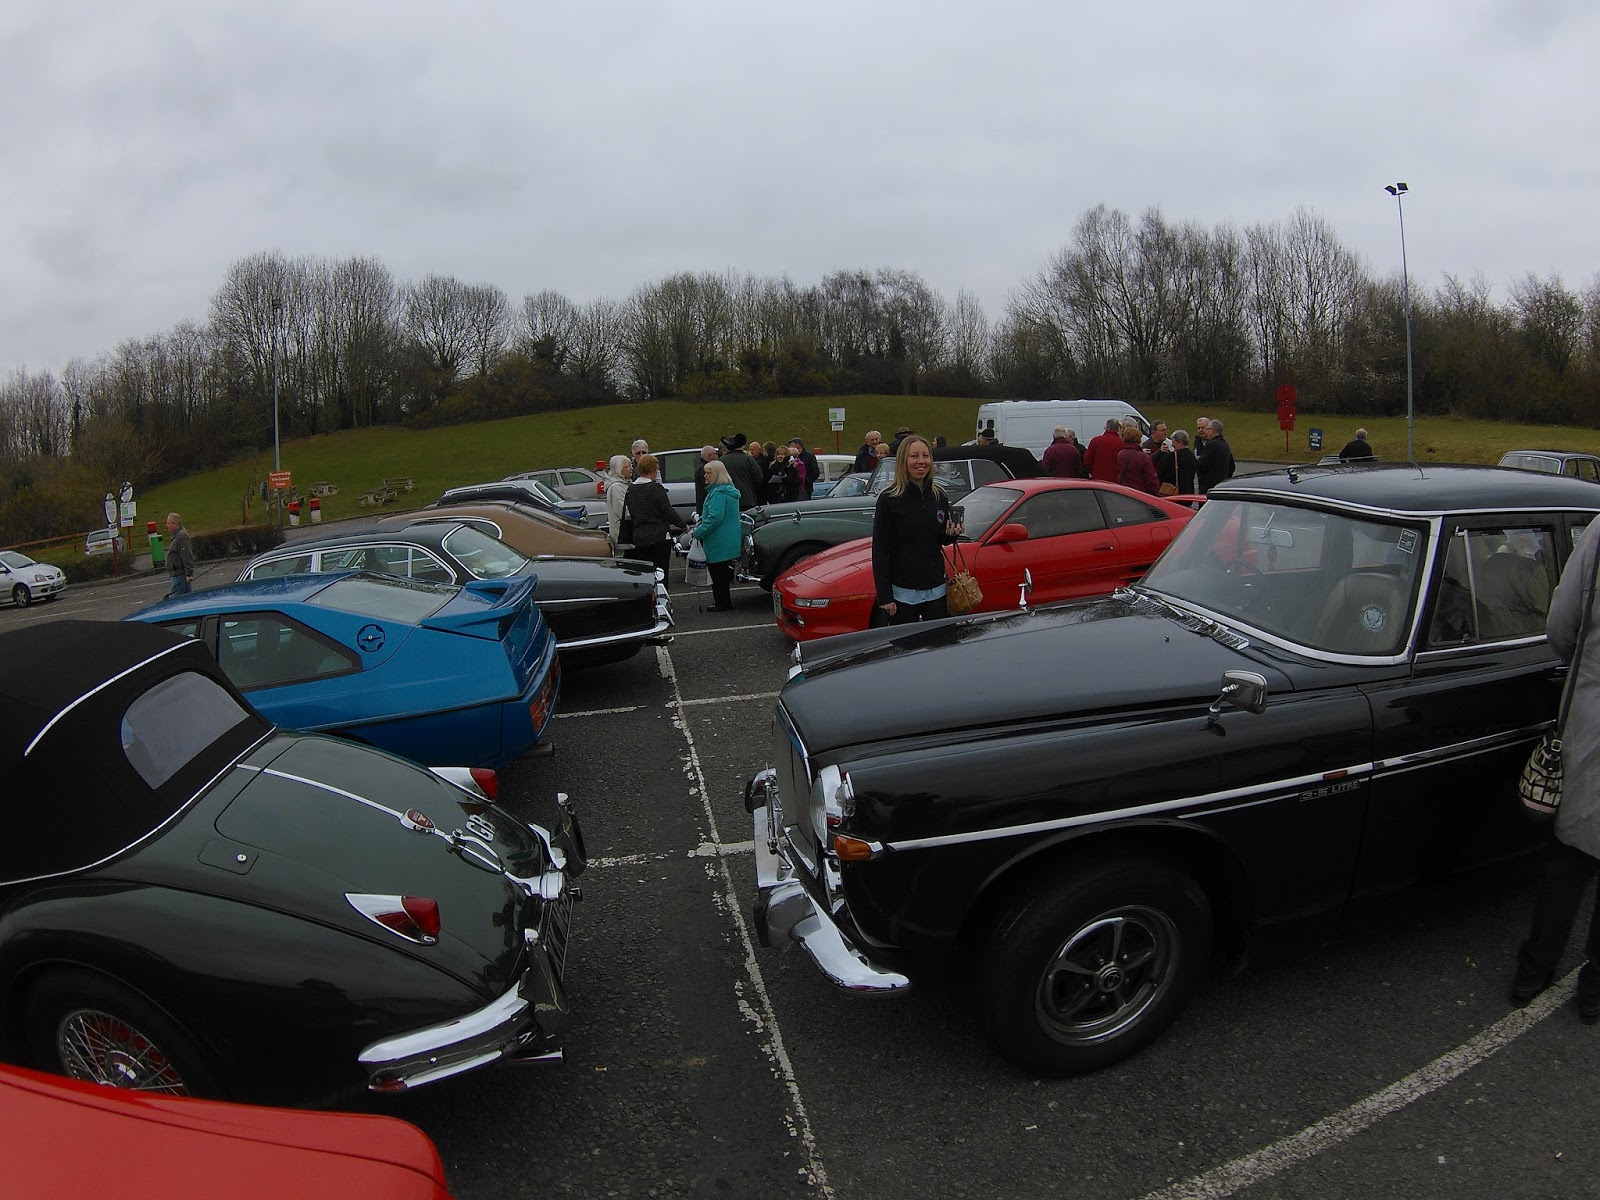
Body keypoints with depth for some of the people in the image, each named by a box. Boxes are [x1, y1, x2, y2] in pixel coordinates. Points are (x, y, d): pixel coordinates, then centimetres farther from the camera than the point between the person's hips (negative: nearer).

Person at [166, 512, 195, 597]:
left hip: (181, 575, -11)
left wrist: (188, 574, -26)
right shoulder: (176, 535, 17)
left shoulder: (182, 536, -17)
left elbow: (187, 557, -24)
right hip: (179, 574, 11)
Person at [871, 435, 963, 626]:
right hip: (902, 591, -4)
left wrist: (951, 535, -6)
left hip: (936, 589, 4)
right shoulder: (889, 499, -9)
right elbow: (879, 549, -9)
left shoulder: (939, 496, 5)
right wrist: (884, 595, -14)